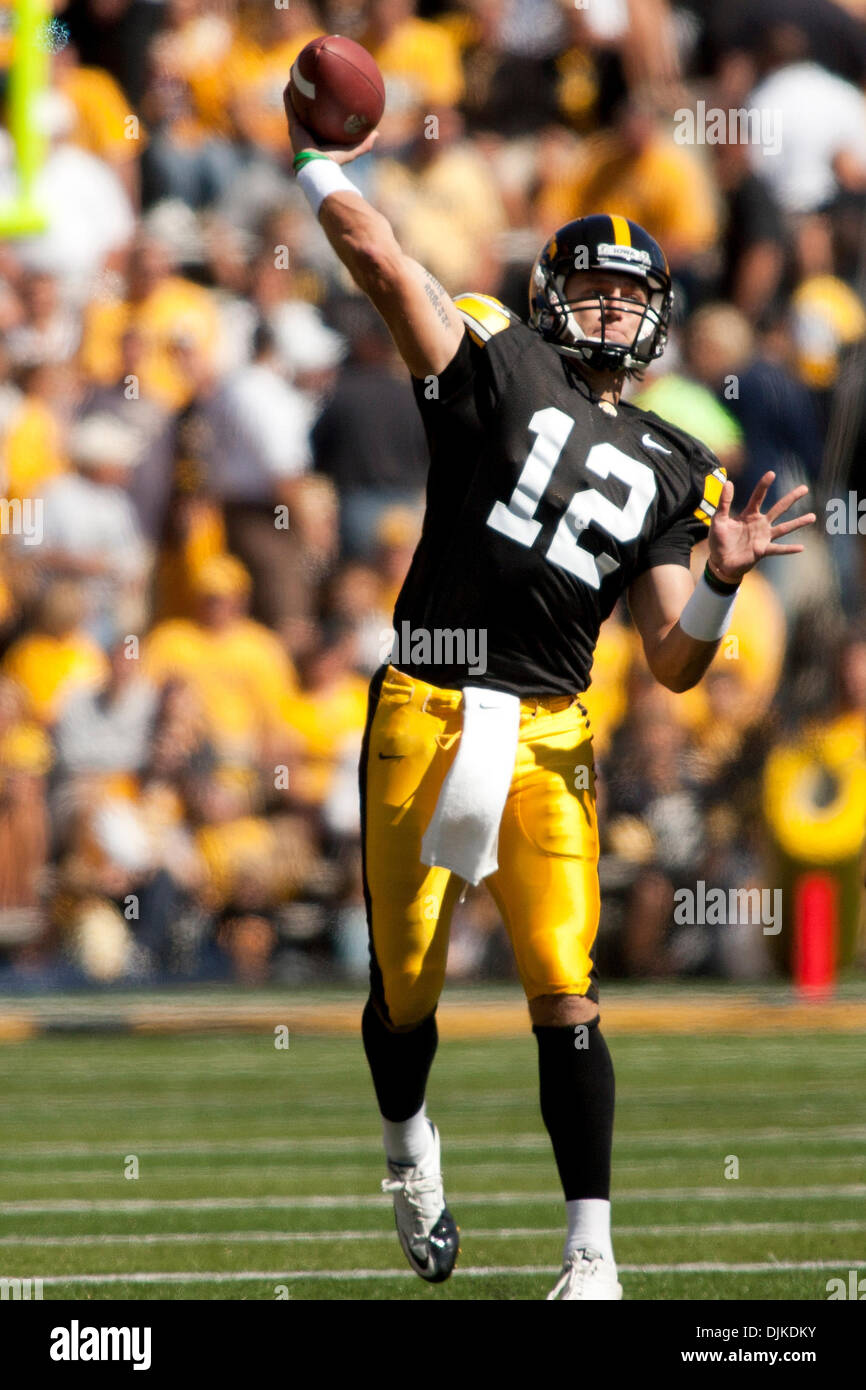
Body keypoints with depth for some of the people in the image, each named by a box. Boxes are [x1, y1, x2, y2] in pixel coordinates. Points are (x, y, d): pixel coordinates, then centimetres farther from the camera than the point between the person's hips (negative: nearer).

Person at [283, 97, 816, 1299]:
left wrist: (723, 577, -6)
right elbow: (385, 266, -7)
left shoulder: (669, 471, 14)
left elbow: (673, 663, 10)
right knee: (406, 987, 6)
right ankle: (409, 1143, 37)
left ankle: (593, 1255, -4)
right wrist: (318, 166, 0)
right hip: (424, 715, -2)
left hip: (547, 741, 2)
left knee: (565, 997, -7)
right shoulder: (498, 365, 5)